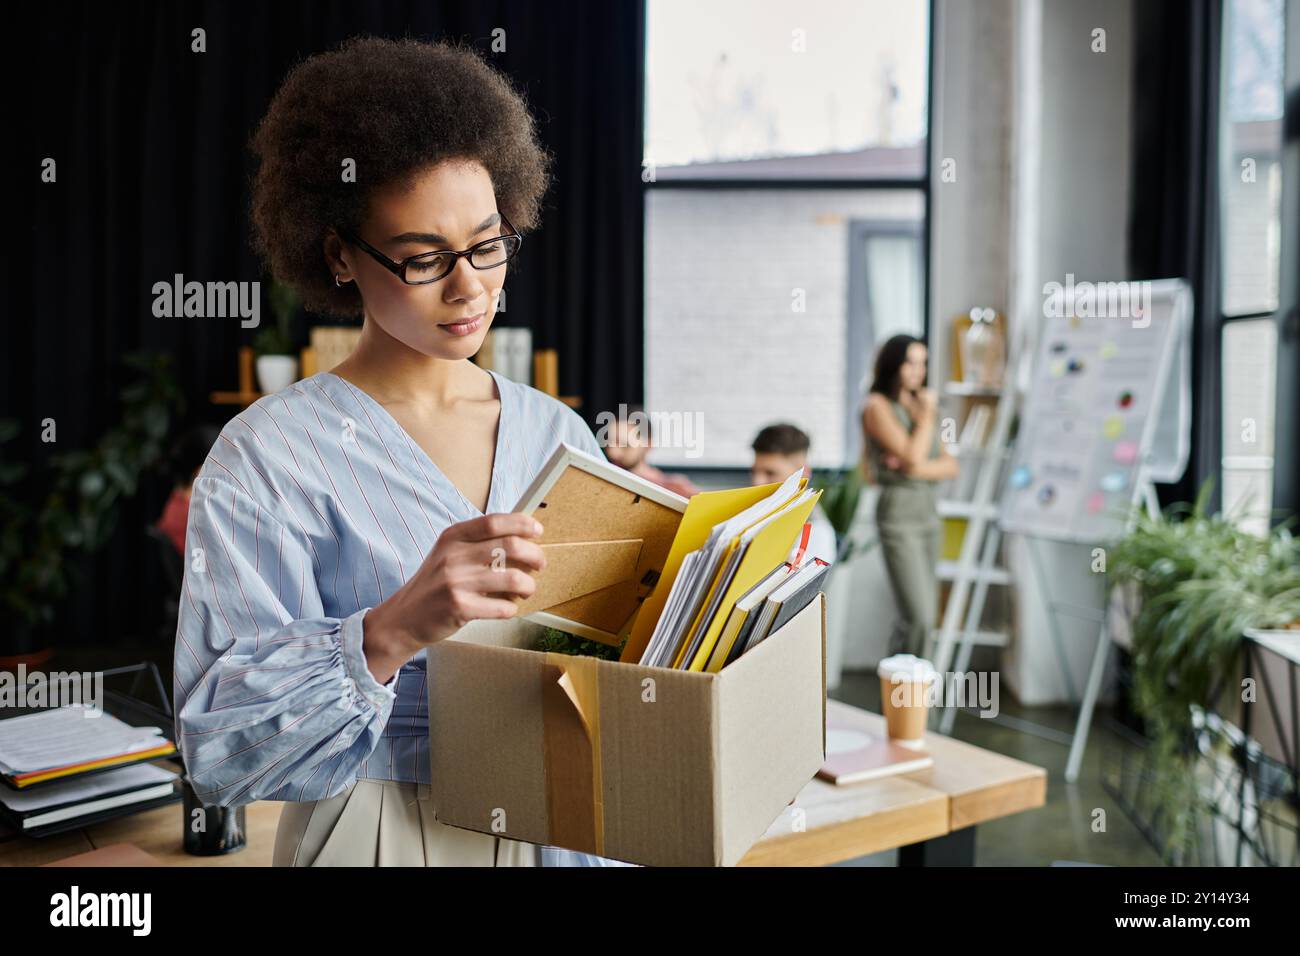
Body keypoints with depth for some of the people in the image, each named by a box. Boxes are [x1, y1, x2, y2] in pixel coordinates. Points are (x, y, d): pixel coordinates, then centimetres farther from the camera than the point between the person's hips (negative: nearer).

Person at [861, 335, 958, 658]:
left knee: (923, 613, 8)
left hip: (929, 516, 7)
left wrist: (917, 468, -11)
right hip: (899, 519, -7)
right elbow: (913, 456, -19)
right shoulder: (878, 406, -8)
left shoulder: (918, 405, 13)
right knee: (918, 617, -14)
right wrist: (927, 416, -6)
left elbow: (951, 466, 8)